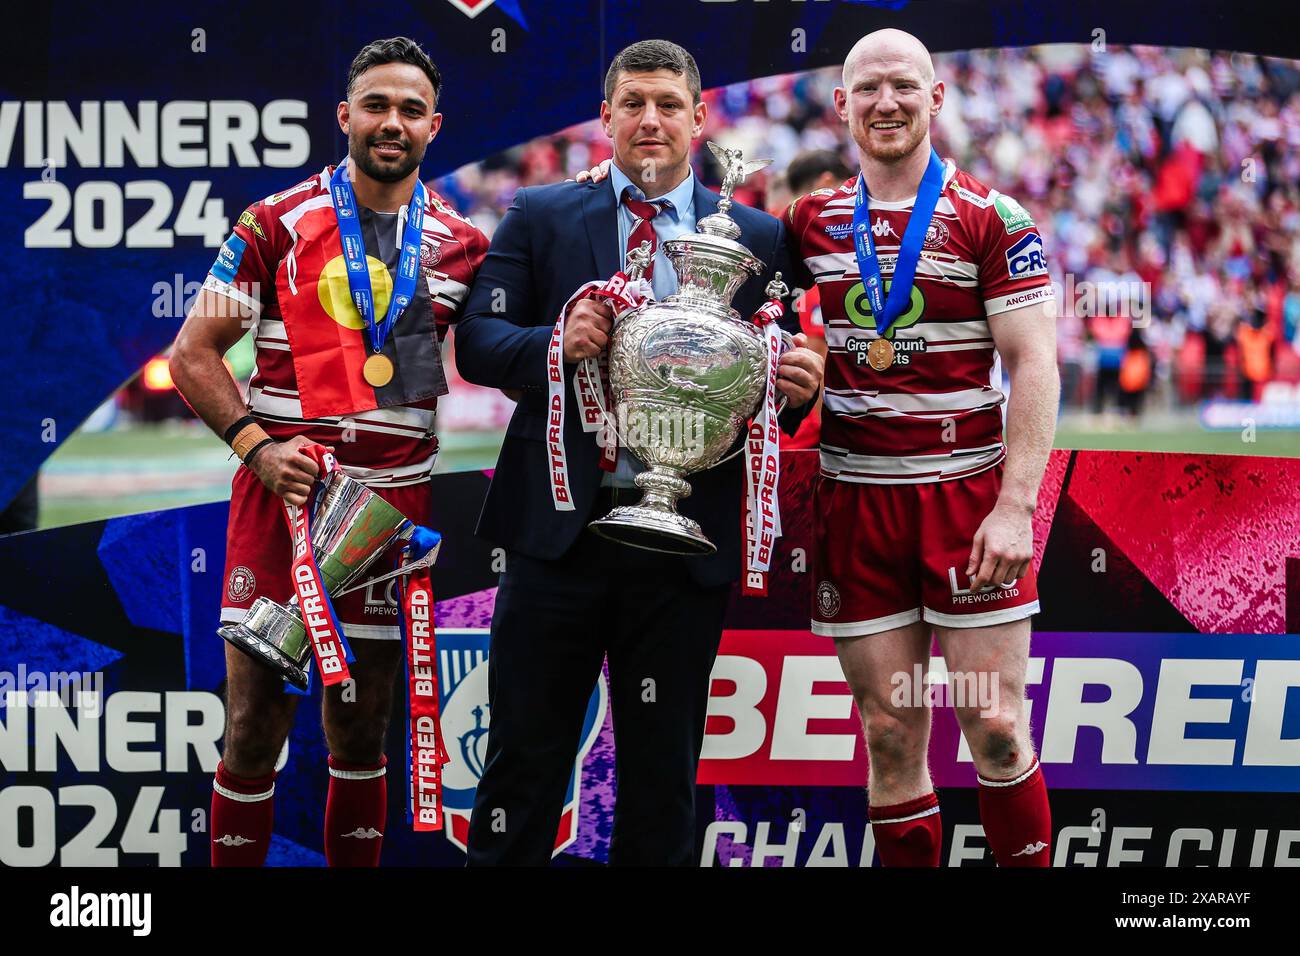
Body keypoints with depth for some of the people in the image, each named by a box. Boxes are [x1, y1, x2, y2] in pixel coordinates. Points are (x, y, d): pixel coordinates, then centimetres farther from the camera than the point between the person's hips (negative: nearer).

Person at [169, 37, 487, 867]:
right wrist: (257, 447, -13)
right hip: (285, 490, -2)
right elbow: (194, 354, 0)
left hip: (395, 506, 2)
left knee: (361, 729, 8)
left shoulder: (460, 244, 7)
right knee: (256, 724, -2)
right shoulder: (277, 226, -1)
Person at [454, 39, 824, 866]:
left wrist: (798, 387, -16)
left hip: (684, 543, 1)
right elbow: (477, 341, -1)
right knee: (525, 753, 5)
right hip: (559, 524, -1)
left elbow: (778, 372, 8)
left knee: (664, 769, 9)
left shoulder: (759, 239, 7)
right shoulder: (539, 218, 6)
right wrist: (557, 344, -20)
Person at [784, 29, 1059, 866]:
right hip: (855, 501, 3)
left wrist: (1016, 506, -16)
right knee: (891, 736, 4)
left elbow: (1034, 365, -7)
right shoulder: (813, 222, 8)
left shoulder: (992, 220, -2)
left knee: (994, 725, -4)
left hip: (969, 494, -3)